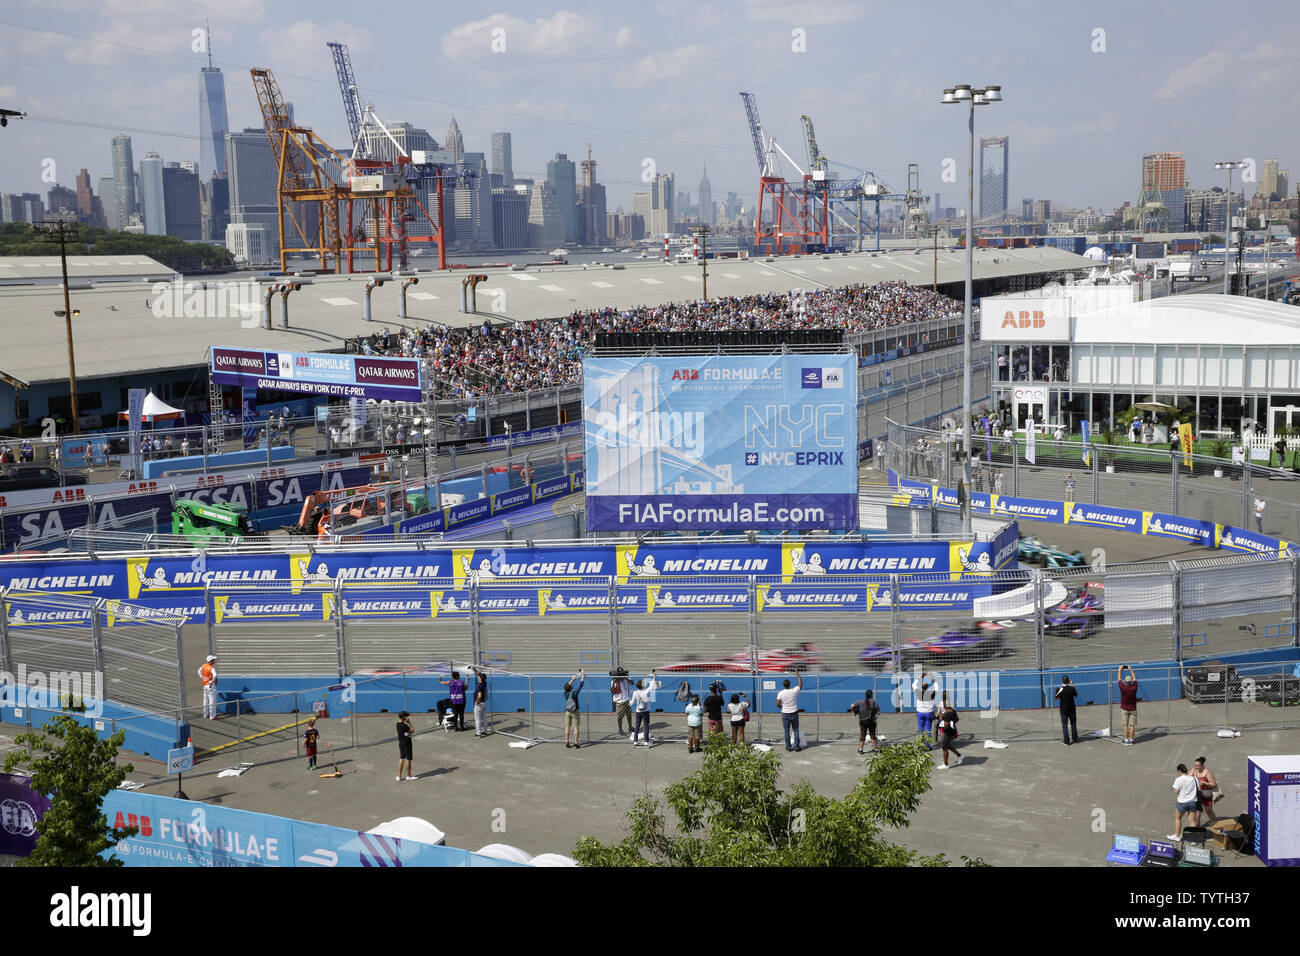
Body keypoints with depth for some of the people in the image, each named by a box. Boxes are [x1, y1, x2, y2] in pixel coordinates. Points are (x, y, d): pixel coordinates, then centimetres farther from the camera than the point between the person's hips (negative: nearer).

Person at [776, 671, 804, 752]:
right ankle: (796, 747, 7)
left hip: (785, 714, 0)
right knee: (796, 730, 7)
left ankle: (788, 747, 9)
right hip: (794, 713, 0)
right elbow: (801, 684, 5)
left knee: (787, 731, 7)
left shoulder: (780, 693, -9)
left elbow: (778, 704, -6)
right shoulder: (794, 691, -10)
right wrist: (798, 675, 15)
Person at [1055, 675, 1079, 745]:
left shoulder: (1059, 689, -13)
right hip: (1072, 709, 1)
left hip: (1063, 709, -1)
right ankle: (1075, 738, 28)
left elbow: (1057, 698, 2)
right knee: (1073, 723, 18)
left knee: (1064, 725, 5)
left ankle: (1066, 741, 2)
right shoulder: (1071, 688, -11)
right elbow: (1076, 694, 9)